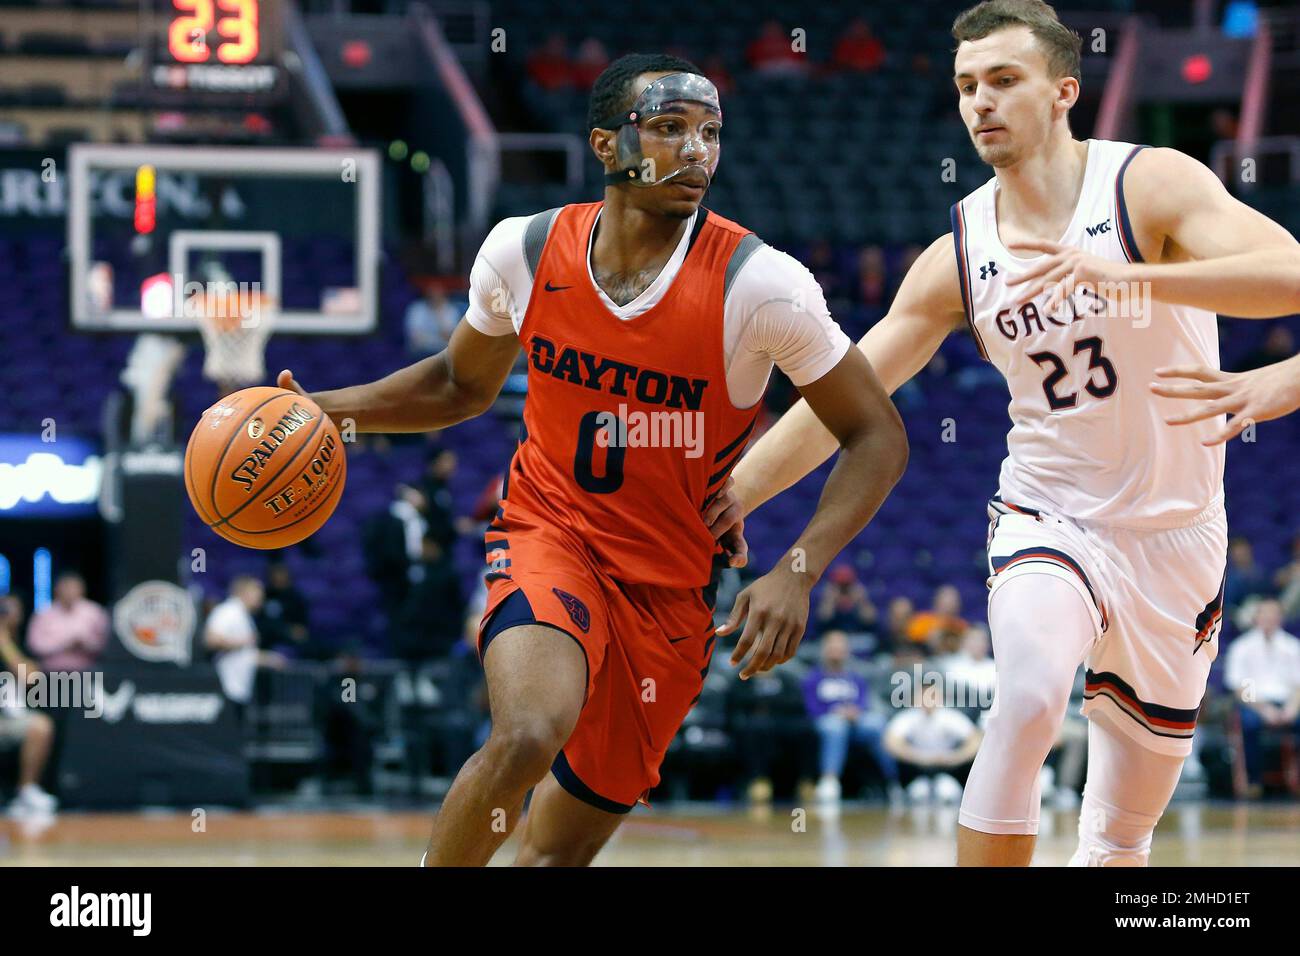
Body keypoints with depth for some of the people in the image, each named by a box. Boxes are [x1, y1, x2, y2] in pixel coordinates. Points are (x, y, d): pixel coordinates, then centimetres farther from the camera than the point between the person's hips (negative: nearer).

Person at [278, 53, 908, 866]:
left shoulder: (758, 285, -18)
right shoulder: (525, 252, -9)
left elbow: (878, 438, -10)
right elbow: (464, 383, 13)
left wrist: (797, 572, -23)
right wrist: (326, 410, -1)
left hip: (673, 586, 0)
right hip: (550, 529, 0)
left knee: (557, 852, 4)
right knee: (529, 735, -31)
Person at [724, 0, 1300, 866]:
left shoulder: (1153, 185, -13)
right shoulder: (960, 258, -4)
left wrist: (1123, 278, -42)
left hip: (1173, 535, 0)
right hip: (1050, 520, 0)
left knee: (1121, 837, 8)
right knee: (1029, 696, -31)